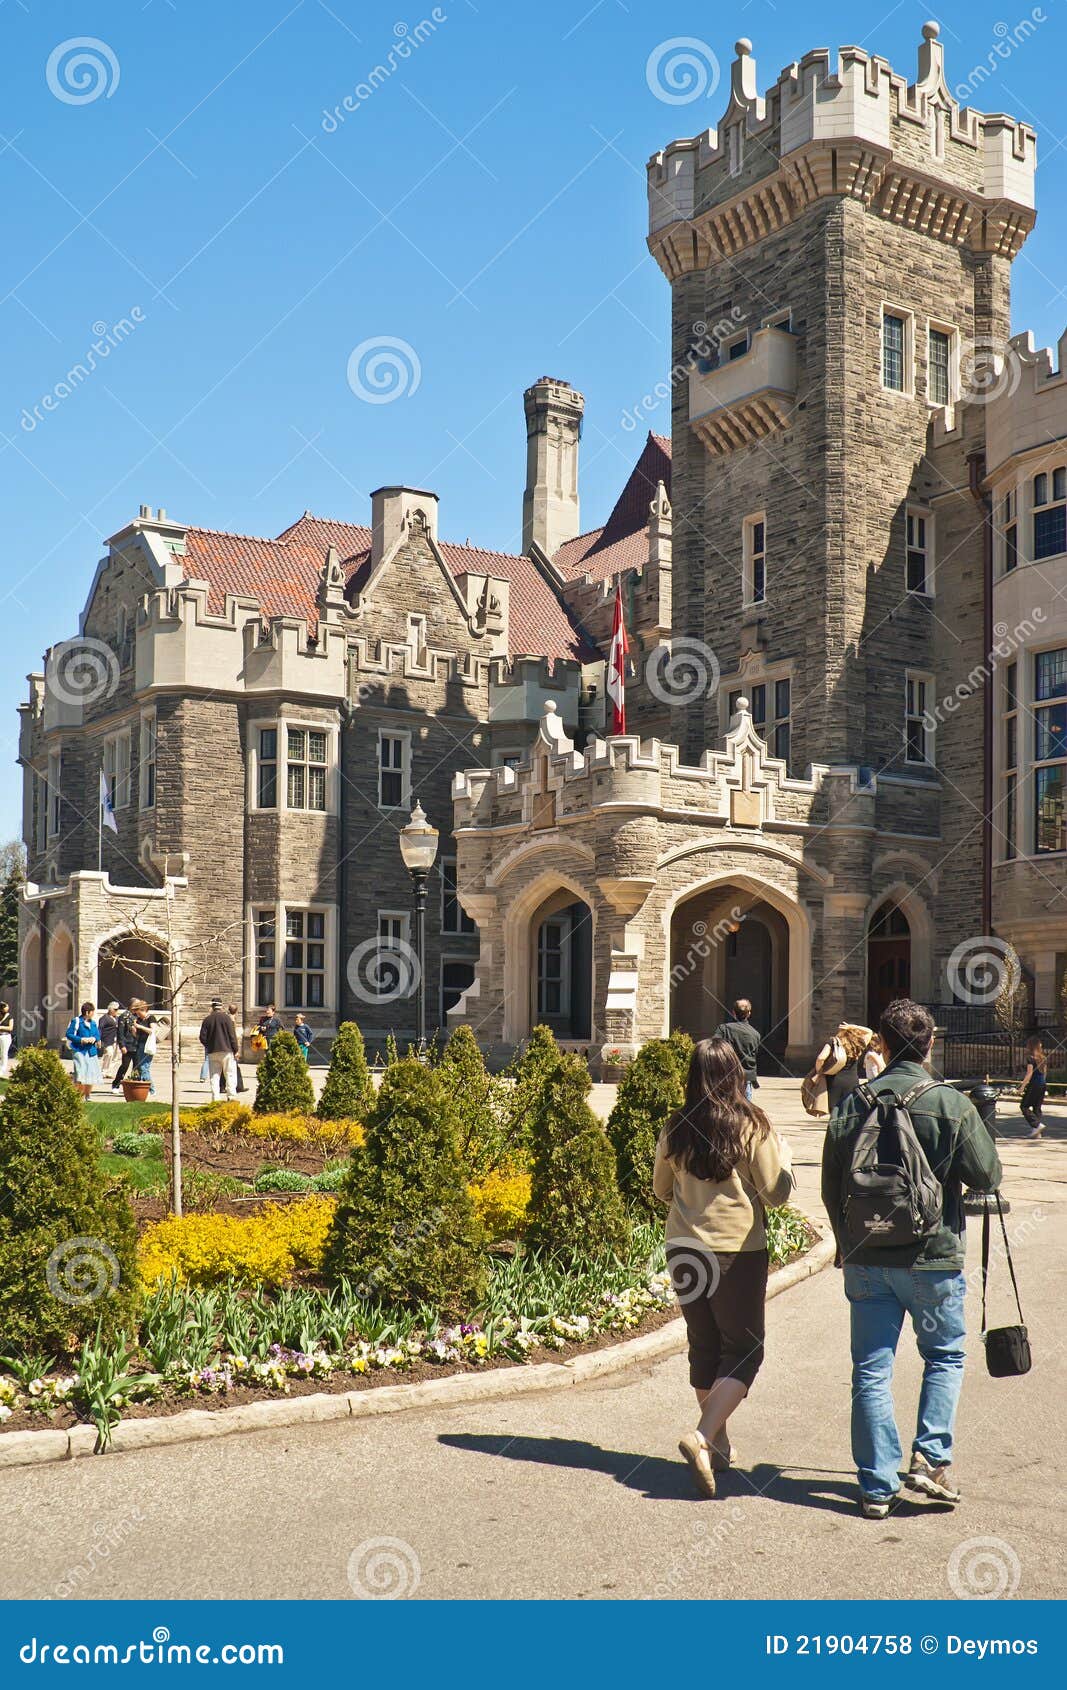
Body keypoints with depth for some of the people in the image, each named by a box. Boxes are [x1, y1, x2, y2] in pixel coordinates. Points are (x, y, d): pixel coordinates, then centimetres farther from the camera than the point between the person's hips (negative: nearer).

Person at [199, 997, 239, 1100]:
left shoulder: (207, 1020, 4)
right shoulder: (227, 1018, -4)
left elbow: (203, 1037, 3)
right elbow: (232, 1035, -6)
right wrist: (235, 1050, -1)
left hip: (212, 1052, 3)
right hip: (226, 1050, -3)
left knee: (214, 1076, 6)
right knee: (230, 1074, 2)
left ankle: (215, 1097, 2)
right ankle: (231, 1096, -6)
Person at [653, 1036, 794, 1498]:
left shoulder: (677, 1127, -1)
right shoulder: (751, 1126, -11)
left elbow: (661, 1188, 12)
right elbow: (775, 1193, -6)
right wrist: (784, 1159, 12)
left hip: (684, 1248, 4)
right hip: (738, 1249, -4)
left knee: (704, 1347, 17)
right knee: (743, 1349, 5)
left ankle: (720, 1443, 28)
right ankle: (702, 1437, -12)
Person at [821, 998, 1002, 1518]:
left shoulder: (850, 1105, 1)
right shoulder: (951, 1104, -10)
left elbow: (831, 1188, 6)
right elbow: (987, 1176, -5)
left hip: (865, 1260, 2)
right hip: (931, 1259, -2)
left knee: (871, 1371, 8)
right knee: (944, 1357, 18)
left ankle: (877, 1486, 10)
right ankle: (932, 1457, 7)